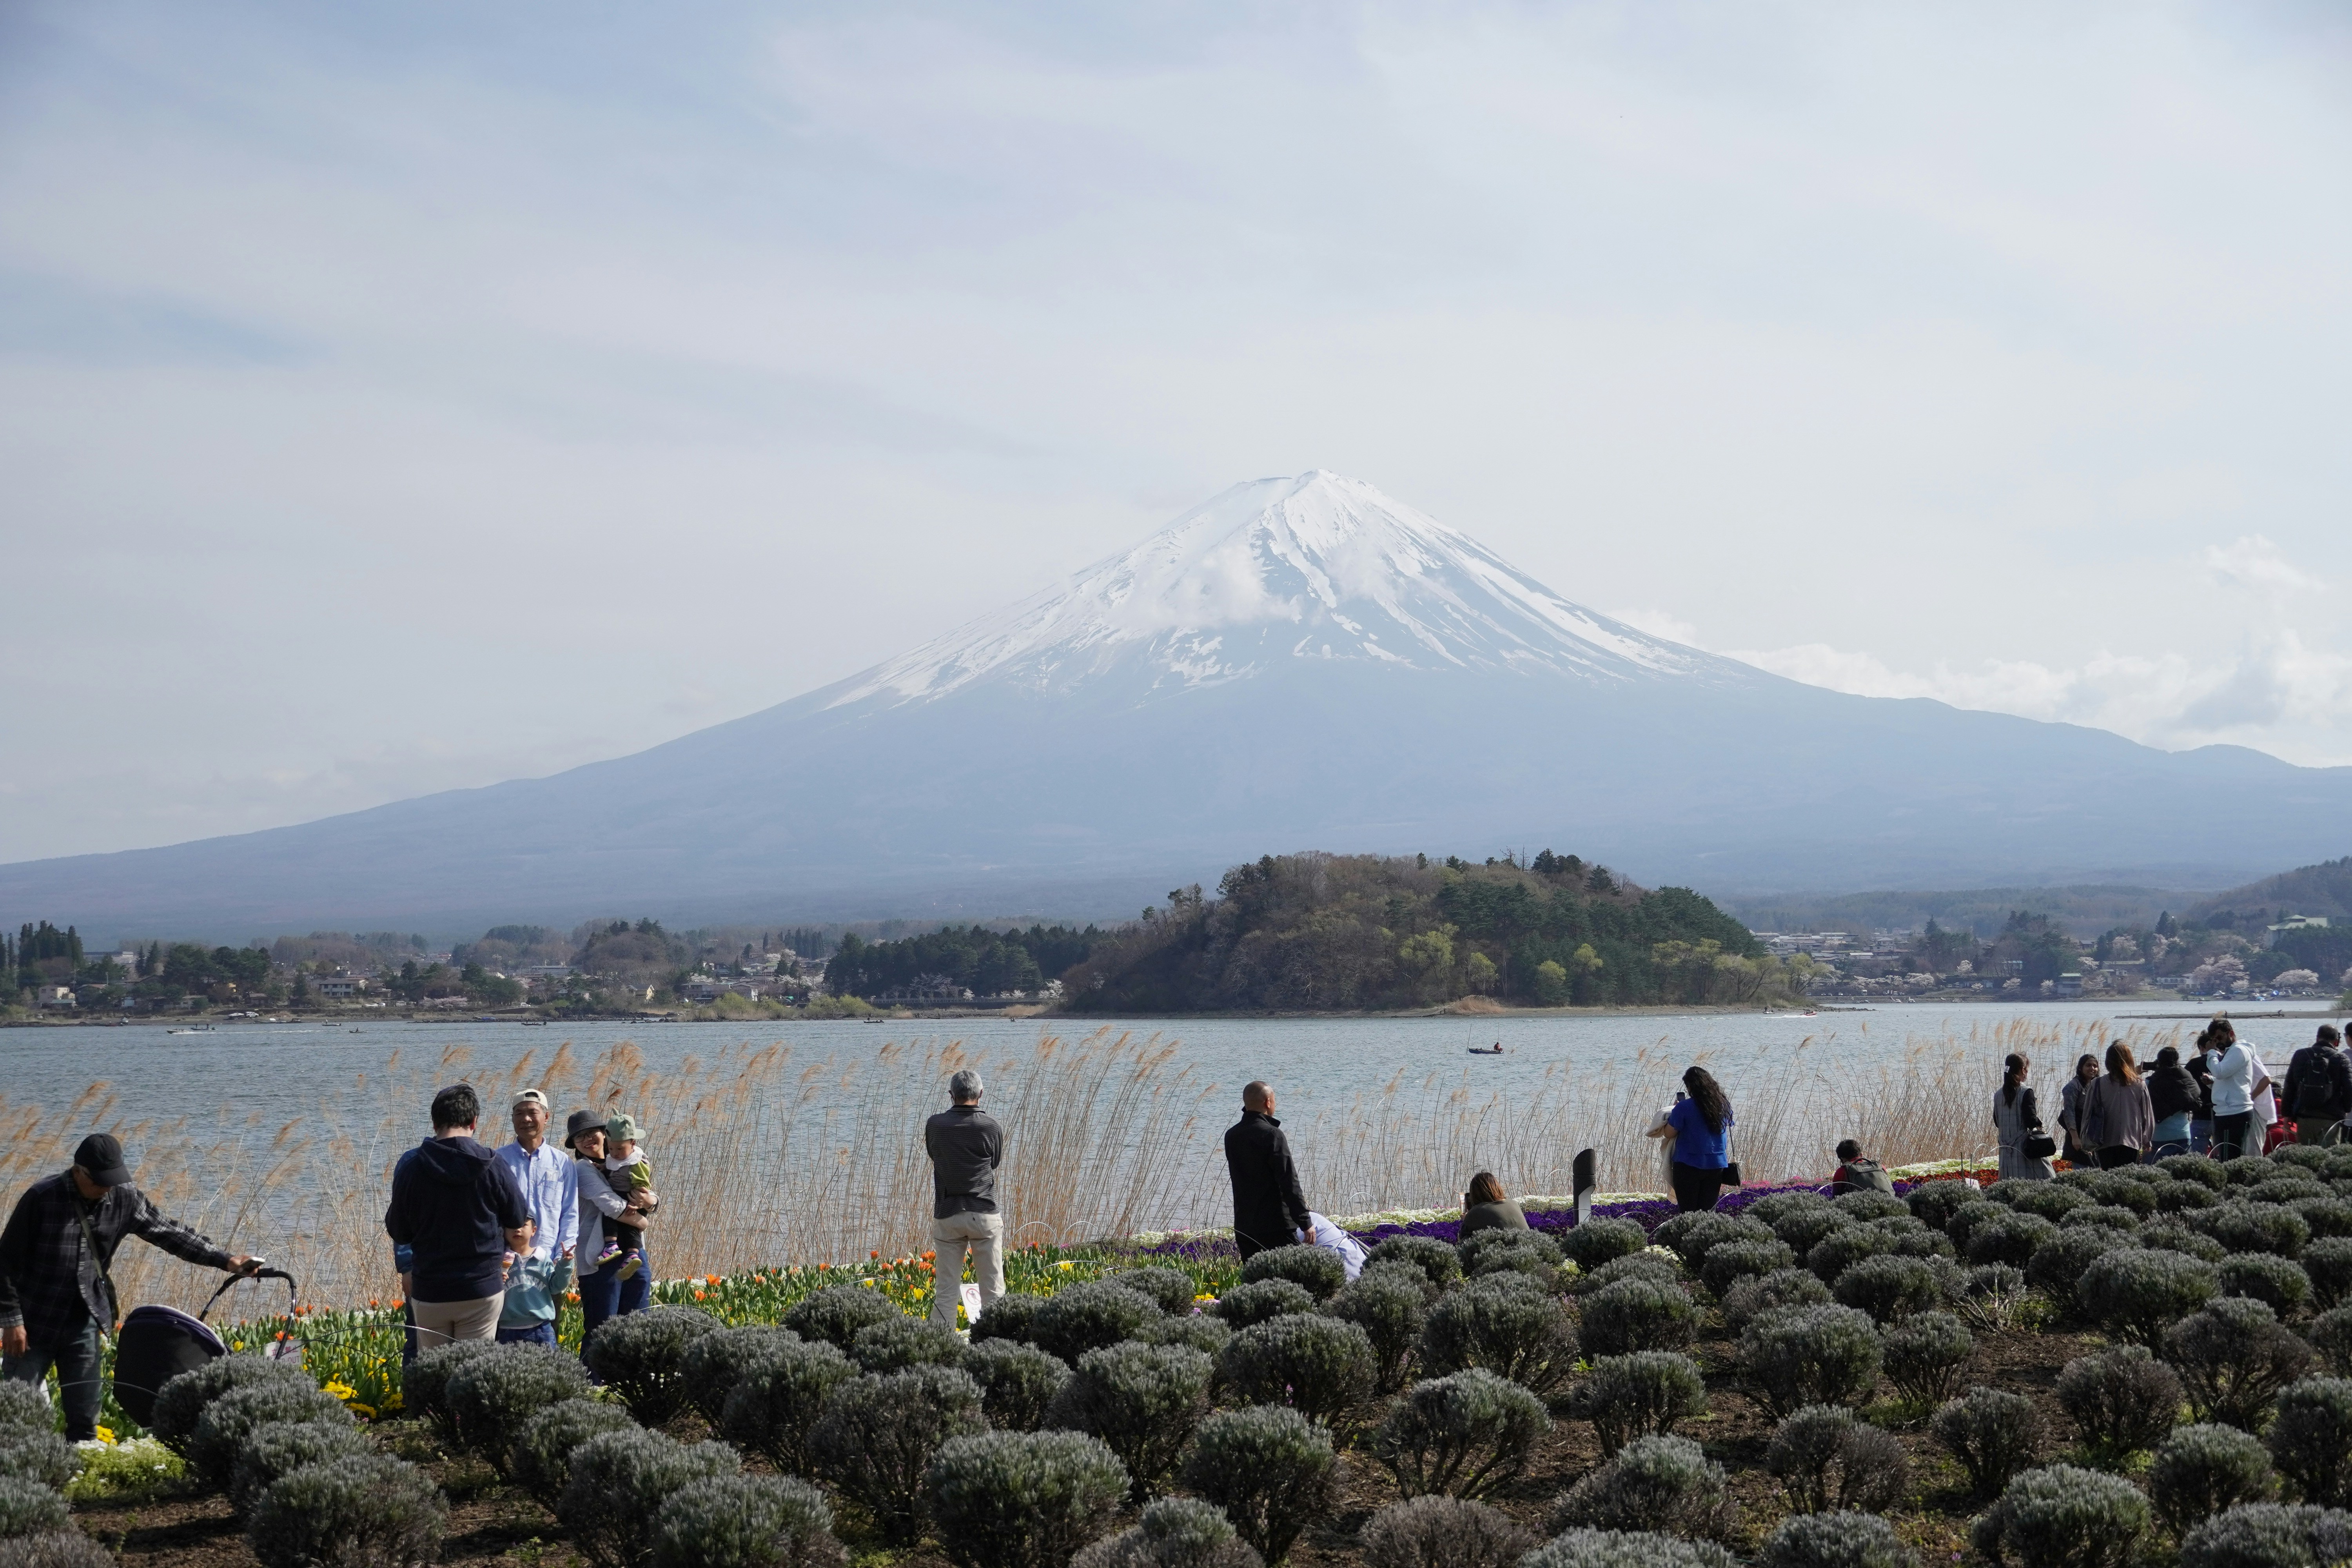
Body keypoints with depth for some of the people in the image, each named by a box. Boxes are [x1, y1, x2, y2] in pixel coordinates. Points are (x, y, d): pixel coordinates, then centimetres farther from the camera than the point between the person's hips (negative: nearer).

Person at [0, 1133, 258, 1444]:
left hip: (84, 1324, 4)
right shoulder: (42, 1198, -14)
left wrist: (224, 1260, -3)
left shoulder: (124, 1200, -1)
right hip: (33, 1323, -4)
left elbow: (169, 1233, 5)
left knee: (85, 1420, 4)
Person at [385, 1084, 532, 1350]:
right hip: (482, 1290, -1)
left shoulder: (411, 1168, -5)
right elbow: (517, 1227, 5)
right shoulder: (494, 1169, -8)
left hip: (429, 1291, 1)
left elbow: (398, 1234, 4)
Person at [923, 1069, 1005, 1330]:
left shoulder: (934, 1125, -2)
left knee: (945, 1290, 5)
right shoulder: (992, 1127, -5)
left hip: (946, 1215, 2)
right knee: (992, 1289, 5)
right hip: (984, 1214, -1)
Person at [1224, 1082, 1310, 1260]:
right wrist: (1305, 1223, -14)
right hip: (1277, 1224, -6)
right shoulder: (1272, 1135, -14)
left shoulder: (1231, 1136, 8)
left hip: (1244, 1225, 6)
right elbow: (1289, 1182, -17)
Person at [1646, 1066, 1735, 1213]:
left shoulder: (1684, 1107, -13)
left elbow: (1669, 1133, -5)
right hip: (1717, 1165, 4)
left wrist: (1675, 1111, 8)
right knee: (1708, 1211, 8)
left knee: (1688, 1212, 3)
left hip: (1690, 1164, -4)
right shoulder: (1724, 1104, 3)